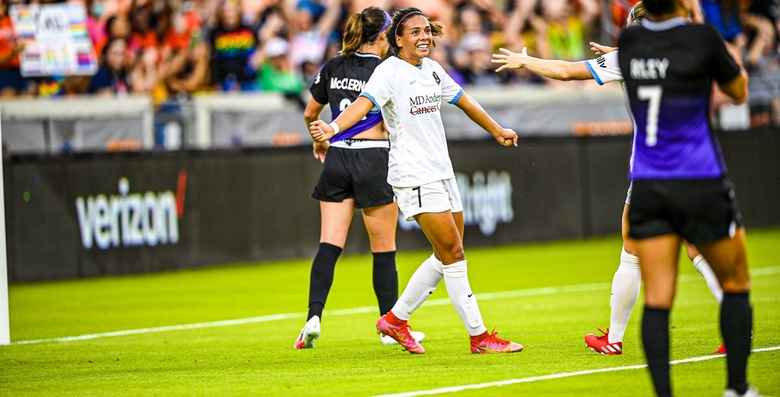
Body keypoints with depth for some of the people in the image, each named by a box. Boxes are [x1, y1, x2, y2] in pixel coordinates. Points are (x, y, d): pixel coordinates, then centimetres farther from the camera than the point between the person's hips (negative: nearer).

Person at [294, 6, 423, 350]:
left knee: (329, 246, -1)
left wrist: (319, 141, 35)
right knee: (384, 250, 7)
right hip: (374, 159, -4)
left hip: (337, 158, 4)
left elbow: (310, 113, 18)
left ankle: (313, 317, -17)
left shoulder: (333, 68, 8)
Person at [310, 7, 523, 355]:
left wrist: (497, 131, 39)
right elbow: (364, 103, -27)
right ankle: (479, 336, -3)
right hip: (414, 178, -8)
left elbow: (463, 101, 27)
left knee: (448, 256, 11)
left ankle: (396, 319, 23)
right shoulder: (389, 72, -11)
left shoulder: (432, 69, 12)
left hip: (441, 174, 8)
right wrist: (332, 128, -45)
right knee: (453, 254, -8)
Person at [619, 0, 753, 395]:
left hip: (646, 186, 3)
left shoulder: (628, 41, 0)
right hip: (701, 184, -3)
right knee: (736, 285, 14)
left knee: (656, 300, 0)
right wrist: (733, 60, 20)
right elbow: (738, 92, 4)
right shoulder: (701, 37, -12)